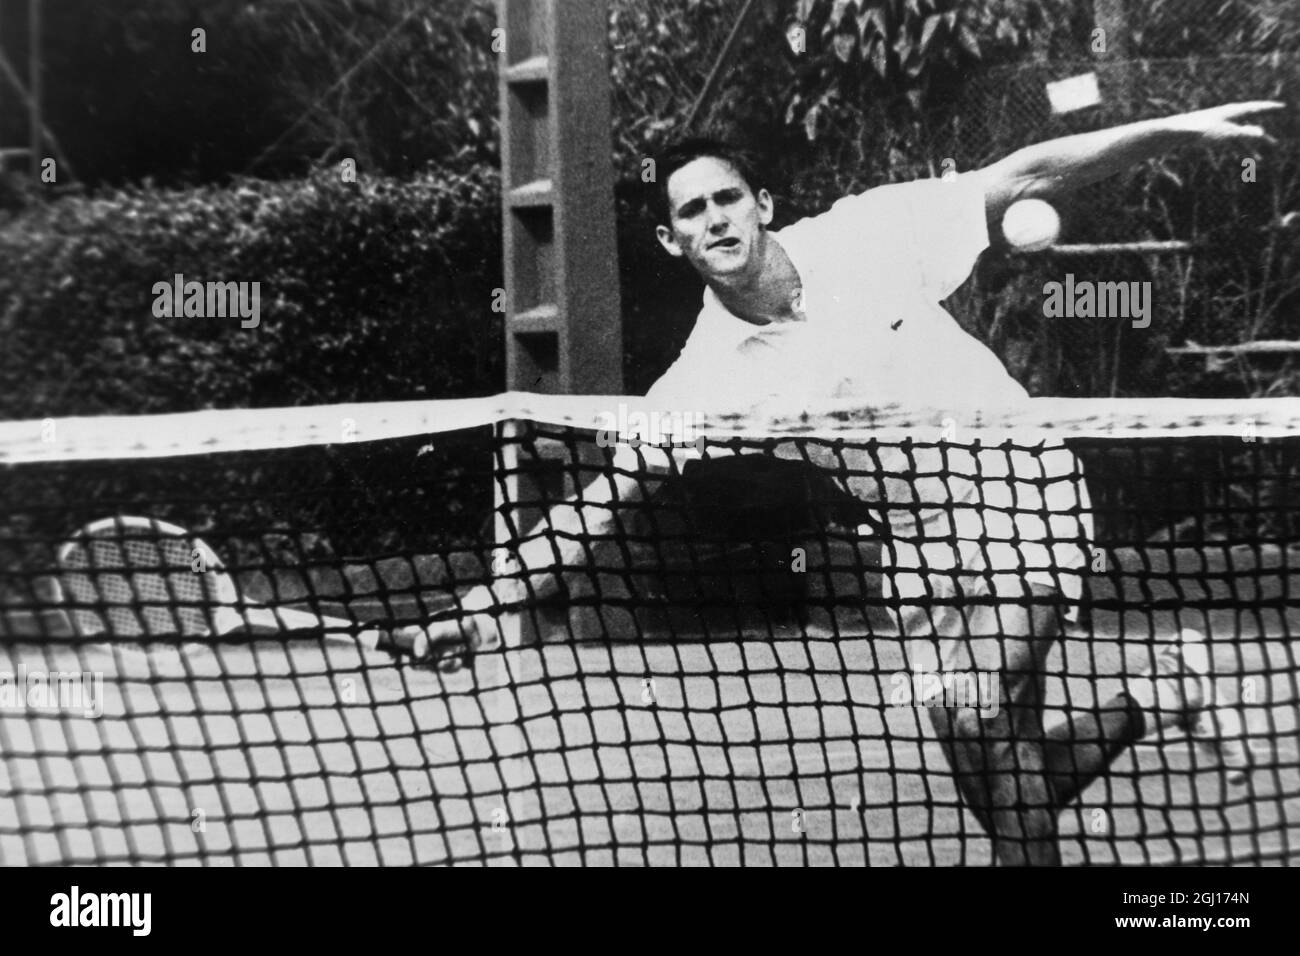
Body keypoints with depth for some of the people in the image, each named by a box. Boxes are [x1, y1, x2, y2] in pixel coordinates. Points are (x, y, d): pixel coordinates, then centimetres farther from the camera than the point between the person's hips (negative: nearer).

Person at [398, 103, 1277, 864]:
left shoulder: (865, 235, -13)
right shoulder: (705, 378, -11)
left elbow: (1023, 180, -8)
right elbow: (599, 502, -12)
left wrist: (1179, 126, -14)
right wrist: (488, 604, -21)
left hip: (1020, 488, -3)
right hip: (921, 539, 3)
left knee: (979, 714, -23)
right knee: (1006, 778, 4)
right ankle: (1167, 694, 26)